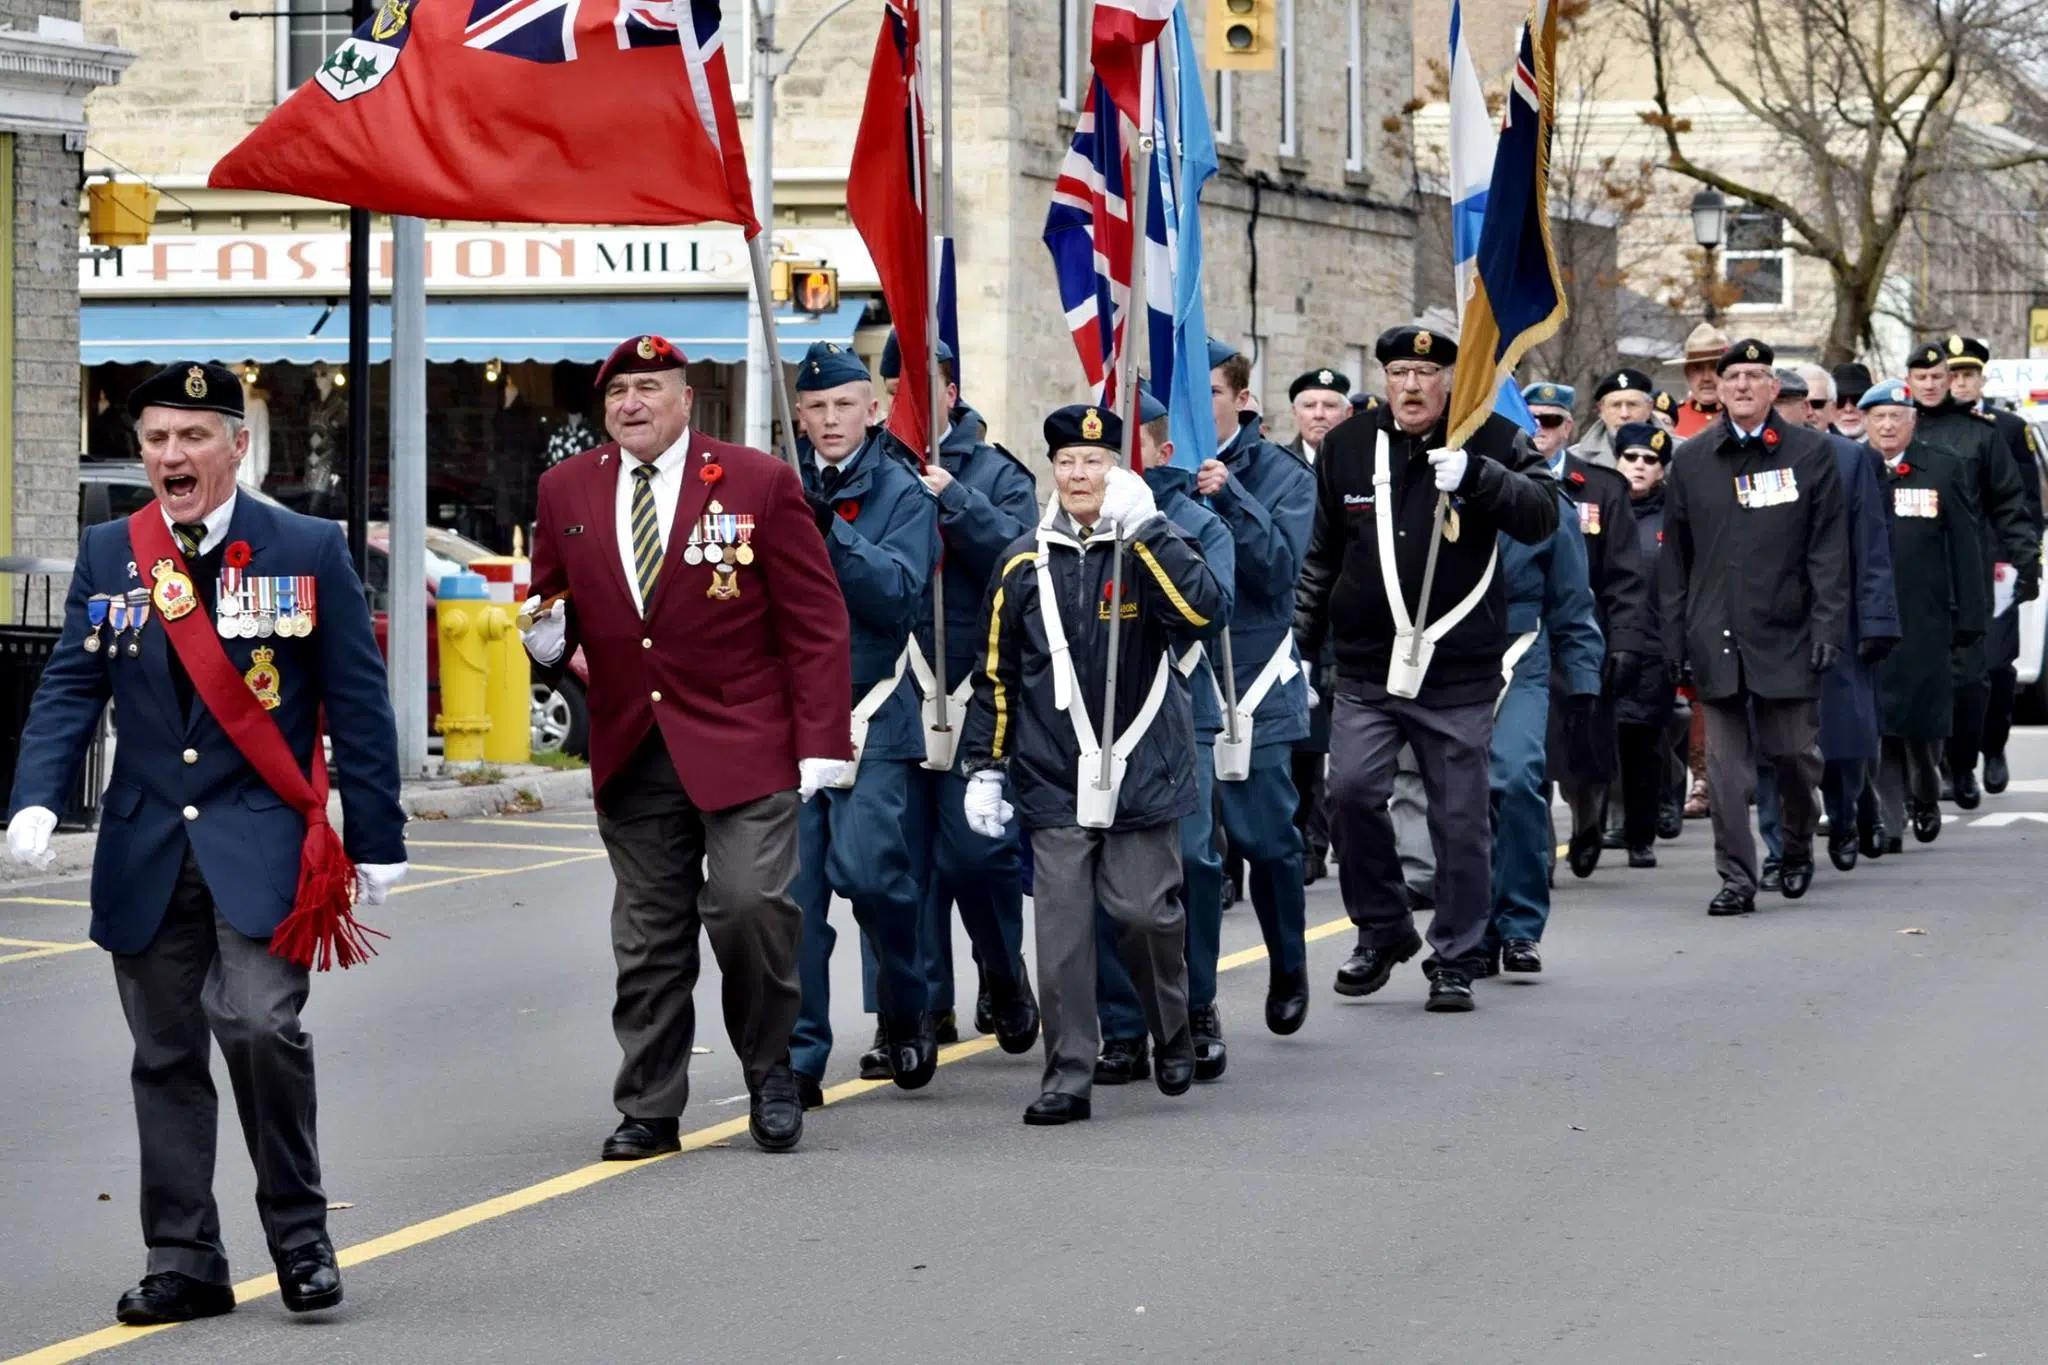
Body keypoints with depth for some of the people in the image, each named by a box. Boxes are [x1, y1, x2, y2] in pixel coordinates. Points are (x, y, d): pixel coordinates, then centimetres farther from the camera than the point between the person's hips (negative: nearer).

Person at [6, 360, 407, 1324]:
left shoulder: (309, 551, 1)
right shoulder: (107, 556, 8)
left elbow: (357, 703, 2)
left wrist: (377, 839, -1)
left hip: (262, 845, -3)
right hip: (146, 849, 3)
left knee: (259, 1023, -19)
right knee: (166, 1055, 7)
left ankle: (298, 1233, -1)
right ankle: (183, 1263, 16)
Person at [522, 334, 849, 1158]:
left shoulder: (758, 483, -2)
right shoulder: (567, 491, 9)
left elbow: (816, 622, -2)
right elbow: (554, 598, 21)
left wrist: (821, 743, -9)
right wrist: (547, 636, -5)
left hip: (741, 743, -3)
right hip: (630, 750, 4)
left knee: (750, 903, -16)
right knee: (648, 935, 6)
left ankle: (769, 1071, 7)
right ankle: (649, 1110, 15)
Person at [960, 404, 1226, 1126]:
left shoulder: (1151, 549, 2)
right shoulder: (1024, 564, 7)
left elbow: (1203, 608, -19)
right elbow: (997, 674, 12)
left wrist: (1144, 525, -20)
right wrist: (984, 768, 8)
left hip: (1141, 771, -1)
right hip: (1054, 781, 2)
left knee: (1145, 912, -1)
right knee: (1062, 929, -3)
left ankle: (1173, 1035, 26)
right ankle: (1068, 1078, 2)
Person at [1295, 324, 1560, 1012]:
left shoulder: (1492, 440, 1)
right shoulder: (1347, 447, 9)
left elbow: (1542, 515, -14)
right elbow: (1321, 560, 18)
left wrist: (1475, 475, -27)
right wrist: (1300, 644, 17)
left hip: (1460, 676, -2)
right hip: (1365, 672, 2)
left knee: (1461, 820, 2)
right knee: (1352, 792, -12)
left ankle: (1456, 960, 14)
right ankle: (1382, 931, 8)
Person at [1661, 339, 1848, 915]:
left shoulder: (1811, 454, 4)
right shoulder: (1691, 460, 9)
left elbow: (1829, 549, 0)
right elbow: (1675, 556, 11)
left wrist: (1828, 626, -7)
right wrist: (1674, 633, 6)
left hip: (1786, 631, -1)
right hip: (1715, 635, 1)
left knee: (1793, 752, 3)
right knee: (1726, 768, -2)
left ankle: (1798, 849, 29)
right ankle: (1736, 879, 1)